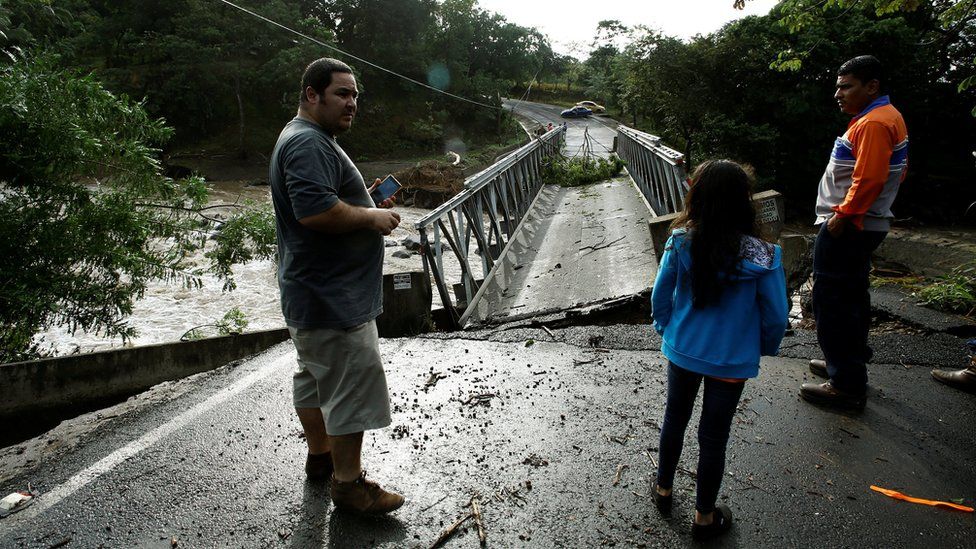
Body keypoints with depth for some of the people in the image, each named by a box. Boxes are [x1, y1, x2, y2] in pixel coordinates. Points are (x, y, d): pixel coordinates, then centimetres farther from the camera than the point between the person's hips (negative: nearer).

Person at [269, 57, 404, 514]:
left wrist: (363, 201, 11)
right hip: (333, 299, -12)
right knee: (353, 387, -5)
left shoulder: (308, 139, 17)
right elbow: (315, 210, -32)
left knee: (314, 377, 21)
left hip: (313, 292, 12)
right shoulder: (308, 143, -19)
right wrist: (371, 217, -19)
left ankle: (319, 455, 36)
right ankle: (348, 484, 6)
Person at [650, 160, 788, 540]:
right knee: (713, 437, 13)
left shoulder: (680, 242, -16)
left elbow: (660, 295, -5)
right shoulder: (762, 256, -21)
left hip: (682, 350, 2)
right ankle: (704, 516, 31)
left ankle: (664, 489, 42)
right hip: (731, 360, -2)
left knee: (674, 418, 23)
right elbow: (776, 314, -11)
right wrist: (766, 347, 9)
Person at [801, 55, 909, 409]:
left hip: (847, 227, -11)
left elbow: (868, 178, -26)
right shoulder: (888, 117, 17)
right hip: (864, 224, 11)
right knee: (851, 297, 19)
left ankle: (846, 386, -2)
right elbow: (896, 172, 23)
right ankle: (850, 364, 32)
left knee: (833, 302, -7)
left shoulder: (873, 123, -17)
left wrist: (842, 215, -19)